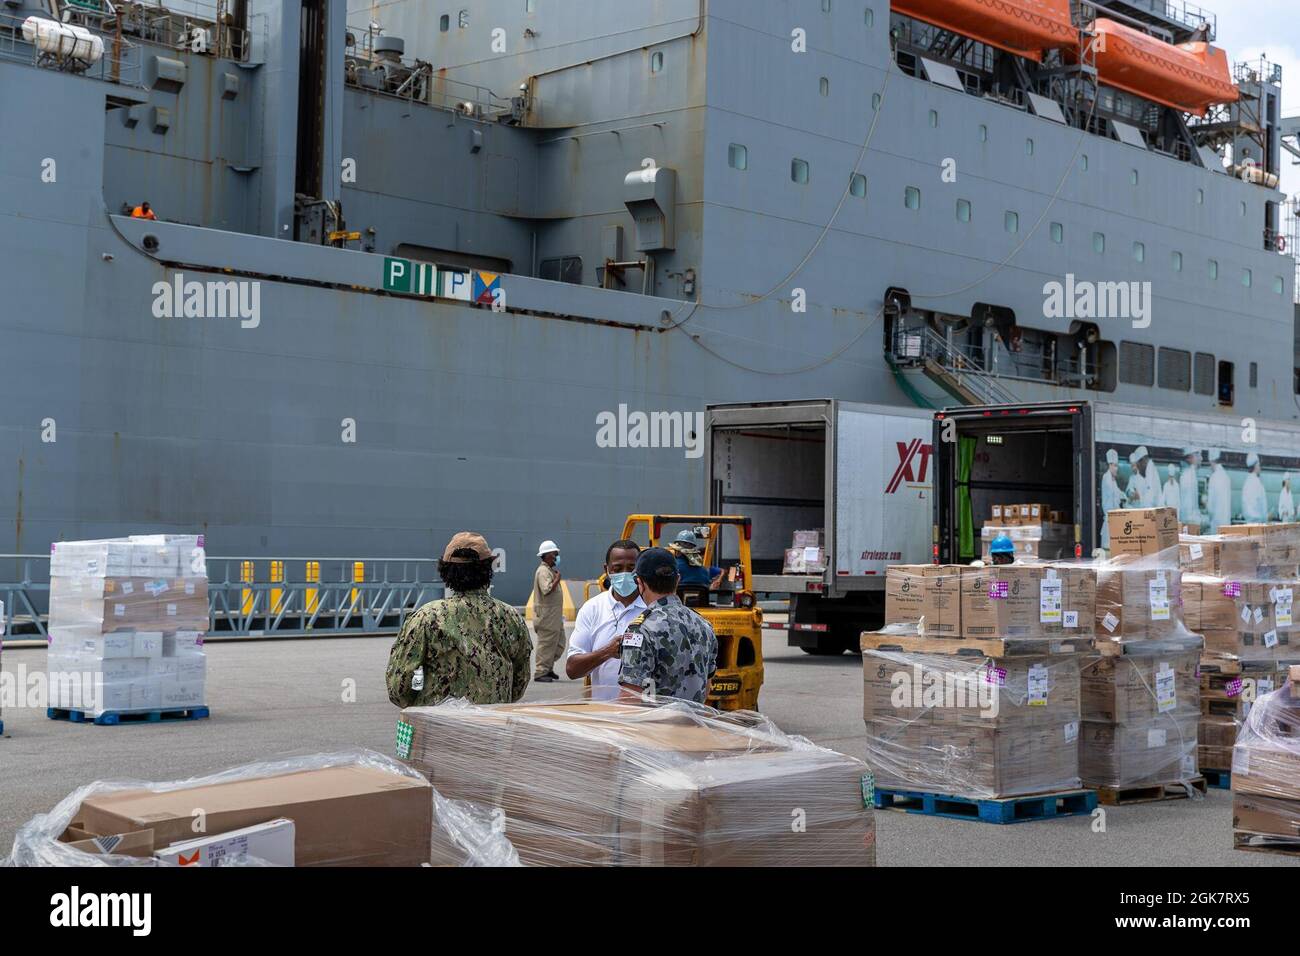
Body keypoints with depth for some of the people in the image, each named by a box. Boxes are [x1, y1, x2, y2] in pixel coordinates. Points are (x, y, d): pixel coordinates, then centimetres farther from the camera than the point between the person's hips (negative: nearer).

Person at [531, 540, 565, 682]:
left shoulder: (550, 570, 18)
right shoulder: (543, 571, -14)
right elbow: (547, 590, -28)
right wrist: (557, 579, -18)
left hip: (554, 616, 10)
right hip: (546, 616, -10)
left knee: (559, 644, 12)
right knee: (546, 644, -6)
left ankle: (548, 669, 21)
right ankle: (540, 672, -2)